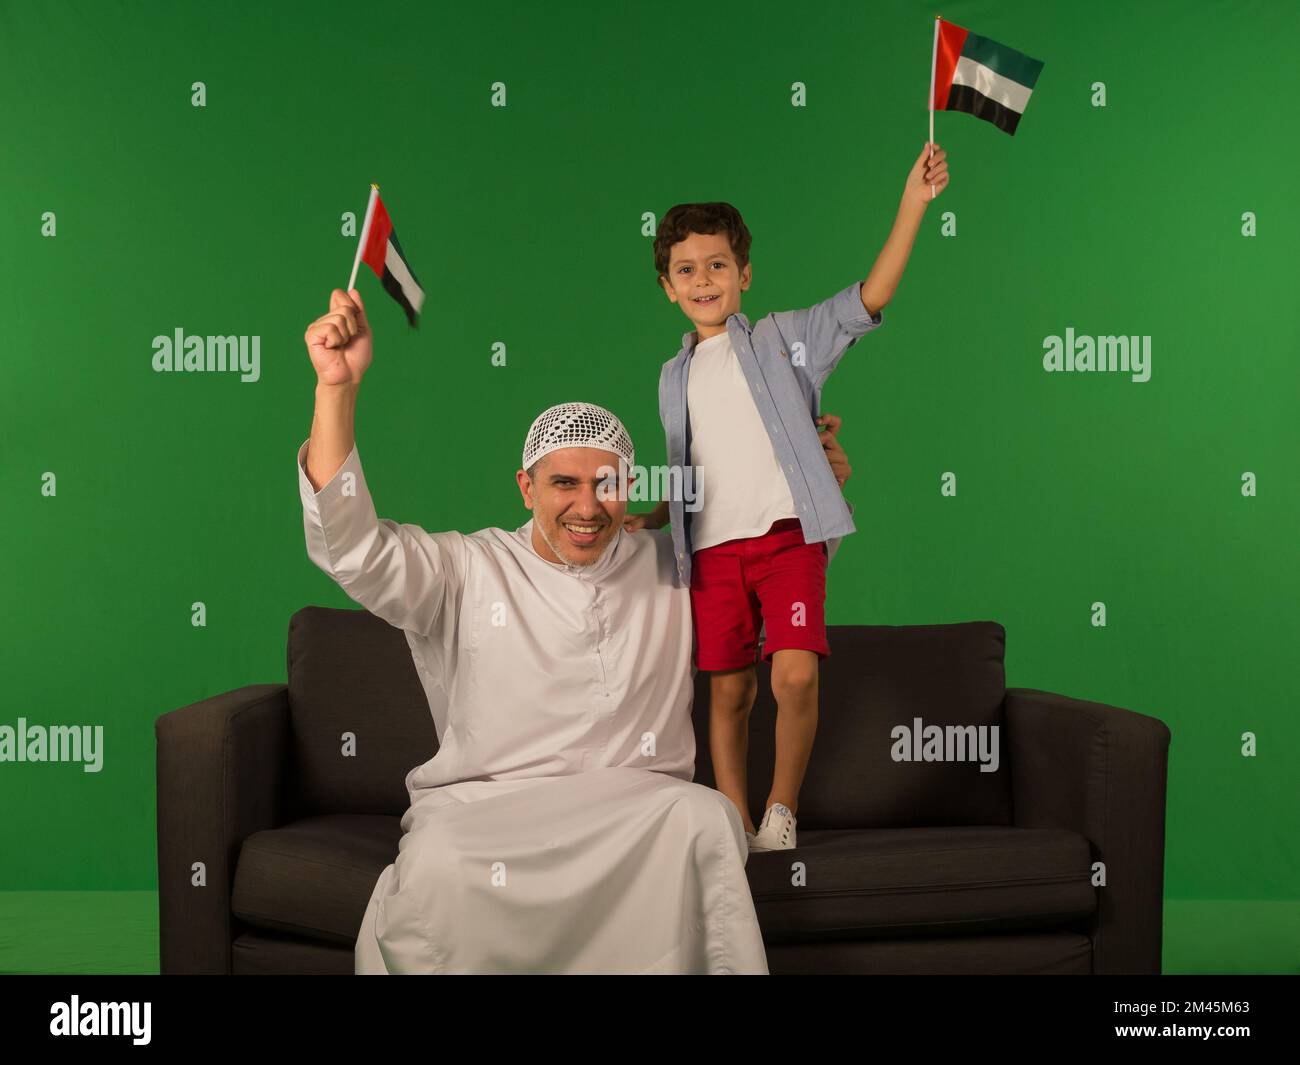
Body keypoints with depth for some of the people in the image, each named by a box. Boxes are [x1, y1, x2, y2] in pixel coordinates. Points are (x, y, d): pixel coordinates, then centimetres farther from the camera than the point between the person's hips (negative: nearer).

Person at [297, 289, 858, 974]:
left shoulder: (671, 571, 14)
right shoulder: (466, 571, 5)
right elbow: (349, 546, -9)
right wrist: (337, 386, -18)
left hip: (639, 808, 2)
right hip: (479, 807, -1)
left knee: (704, 818, -33)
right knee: (435, 873, -35)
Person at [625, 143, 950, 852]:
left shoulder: (783, 339, 7)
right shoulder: (675, 377, 19)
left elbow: (870, 297, -4)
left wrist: (912, 206, -13)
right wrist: (646, 519, 6)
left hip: (787, 534, -3)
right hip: (712, 548, 4)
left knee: (796, 675, -17)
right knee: (728, 690, 4)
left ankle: (782, 811, 2)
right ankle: (734, 823, 17)